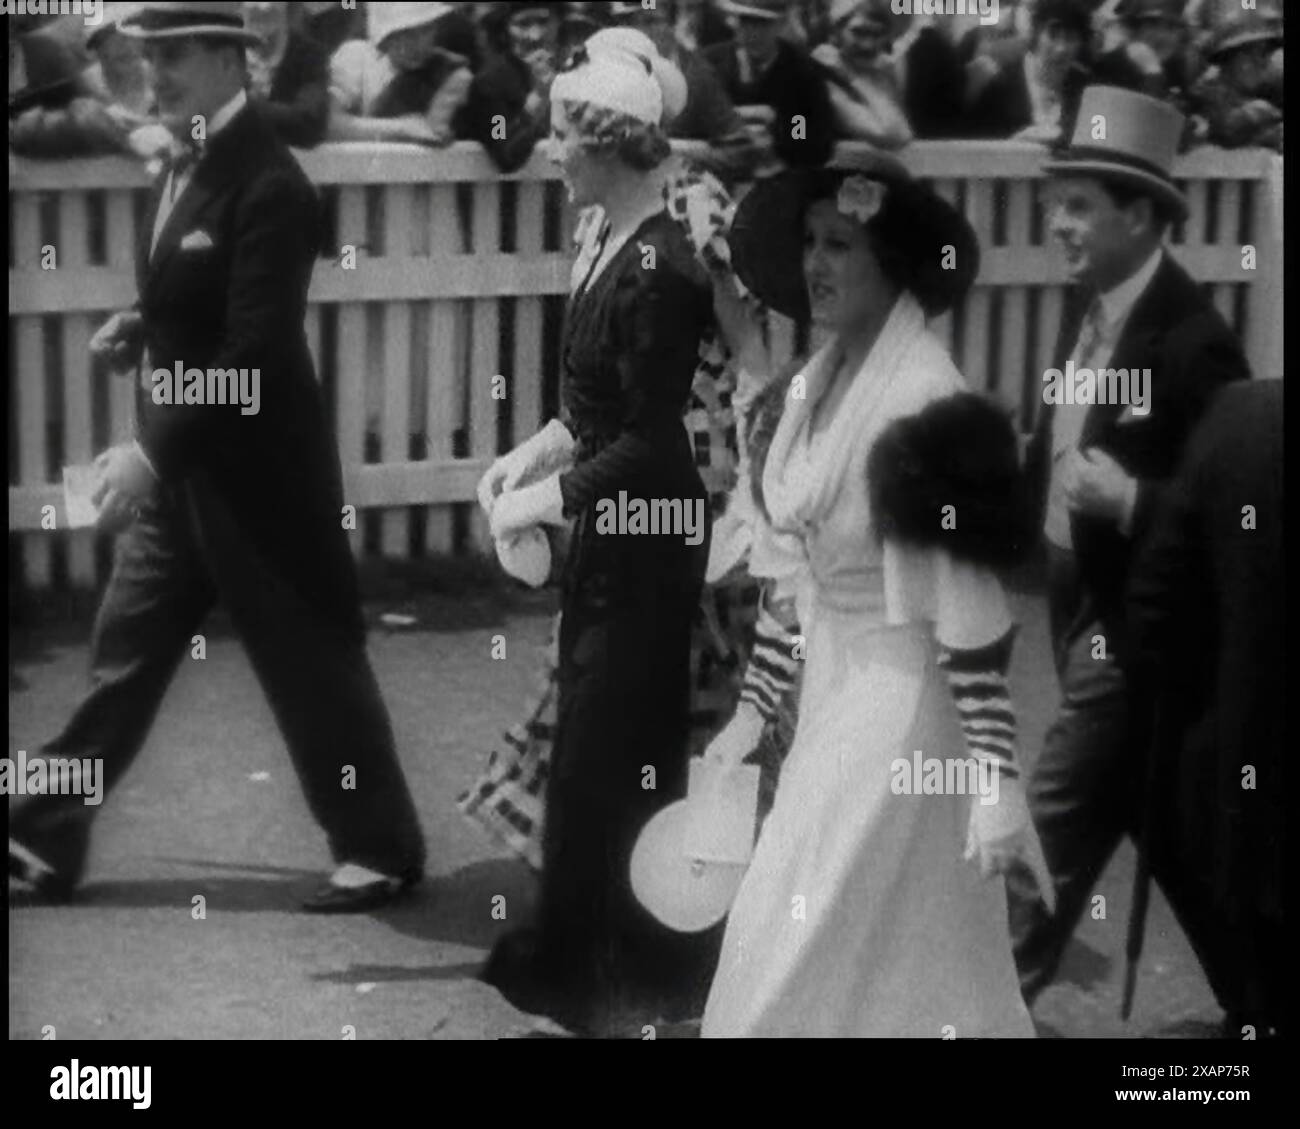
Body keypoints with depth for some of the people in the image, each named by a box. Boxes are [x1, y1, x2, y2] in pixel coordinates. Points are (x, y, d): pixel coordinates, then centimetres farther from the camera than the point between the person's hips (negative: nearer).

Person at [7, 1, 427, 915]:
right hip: (180, 463, 9)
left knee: (313, 663, 3)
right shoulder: (187, 163, 9)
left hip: (255, 469, -9)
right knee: (124, 651, 13)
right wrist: (139, 332, 4)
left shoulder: (268, 185, -20)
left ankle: (383, 848, 18)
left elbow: (254, 353, -25)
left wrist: (150, 453, -27)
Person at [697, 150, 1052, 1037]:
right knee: (913, 965, 18)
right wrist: (752, 710, 15)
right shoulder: (816, 385, 6)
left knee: (809, 957, 1)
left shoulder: (923, 400, -19)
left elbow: (970, 603, -22)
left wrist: (997, 776, -23)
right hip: (834, 695, 8)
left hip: (901, 705, -8)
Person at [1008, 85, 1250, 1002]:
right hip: (1081, 598, 9)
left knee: (1052, 830, -4)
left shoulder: (1192, 341, -22)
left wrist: (1126, 498, -33)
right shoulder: (1087, 305, 3)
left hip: (1131, 622, -9)